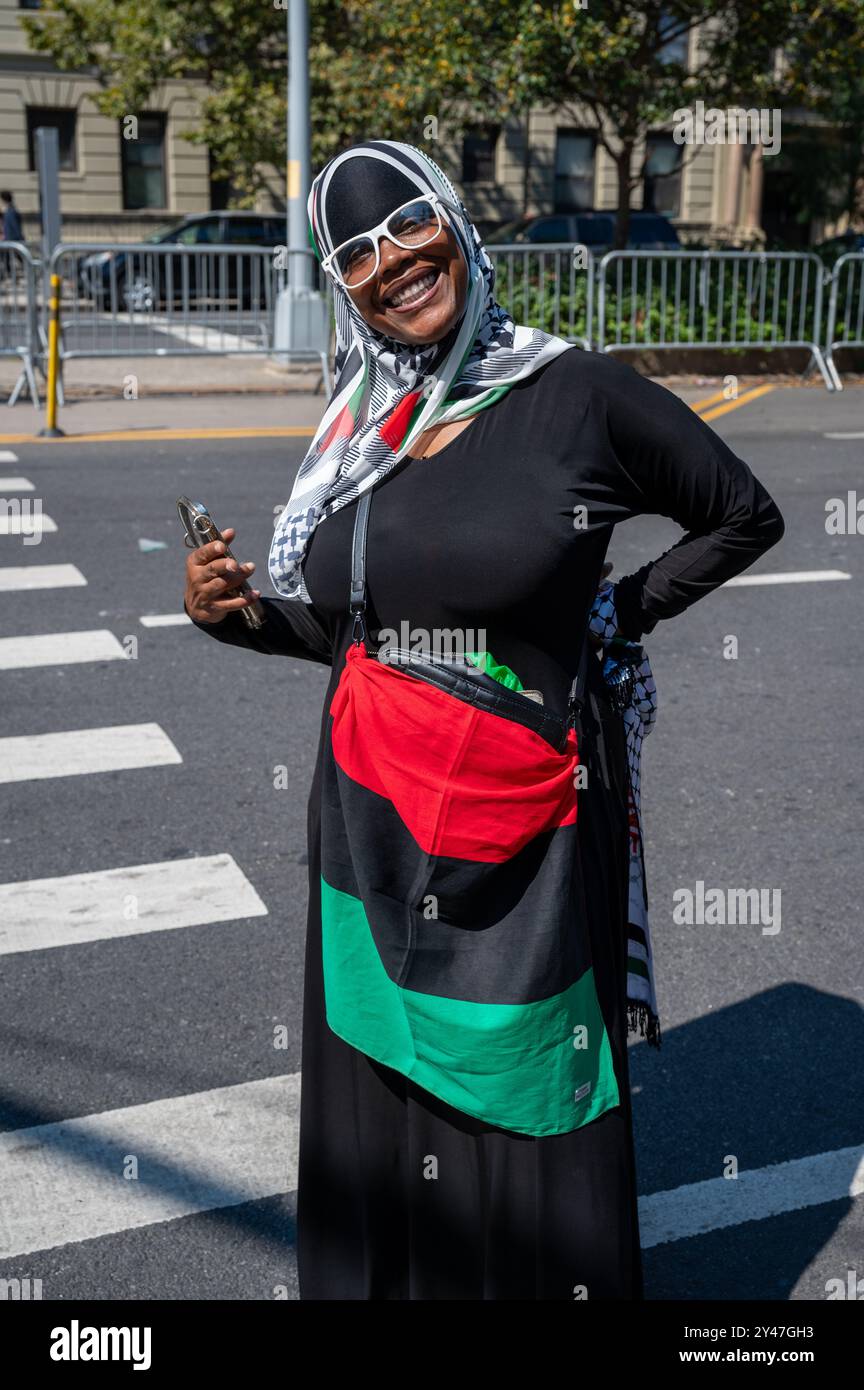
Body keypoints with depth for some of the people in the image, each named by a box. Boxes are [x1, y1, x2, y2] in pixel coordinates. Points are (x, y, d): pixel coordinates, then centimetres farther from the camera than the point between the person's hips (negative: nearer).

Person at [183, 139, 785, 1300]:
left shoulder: (578, 394, -8)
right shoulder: (359, 428, 7)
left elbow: (746, 517, 4)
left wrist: (618, 615, -2)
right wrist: (235, 615, -1)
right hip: (370, 815, 5)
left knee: (518, 1101, 8)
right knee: (379, 1089, 16)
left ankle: (544, 1275, 33)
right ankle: (383, 1273, 39)